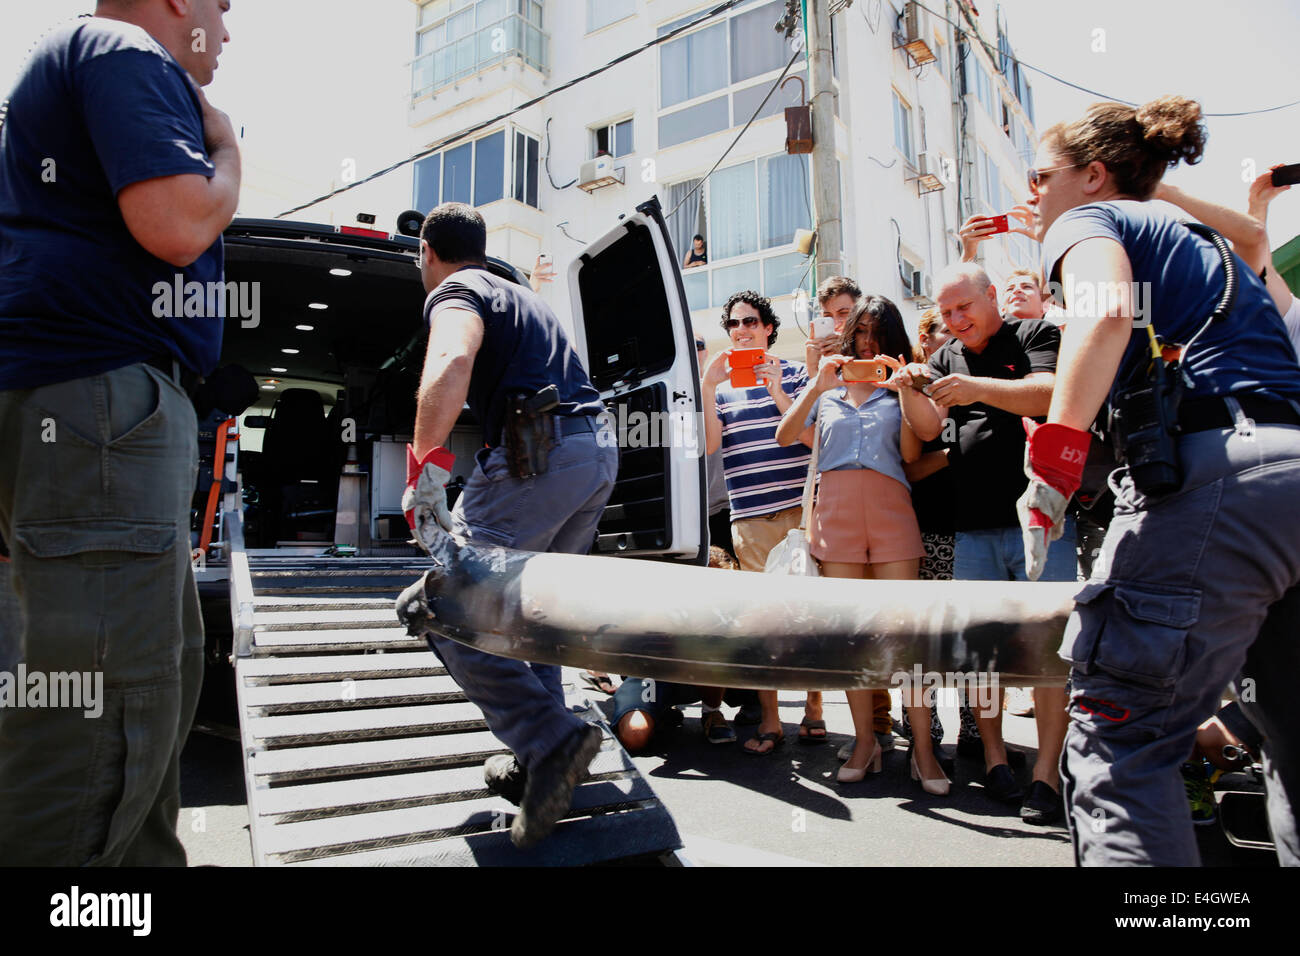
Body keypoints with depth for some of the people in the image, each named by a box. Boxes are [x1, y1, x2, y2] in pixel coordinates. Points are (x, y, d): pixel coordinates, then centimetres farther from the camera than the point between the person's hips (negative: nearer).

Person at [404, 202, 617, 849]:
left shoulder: (454, 293, 2)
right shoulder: (519, 296, 29)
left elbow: (452, 361, -22)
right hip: (600, 450, 9)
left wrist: (427, 463, -24)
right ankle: (539, 753, 22)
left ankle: (551, 739, -15)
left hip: (539, 452, -9)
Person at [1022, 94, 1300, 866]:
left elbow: (1107, 310, -15)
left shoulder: (1089, 220, 8)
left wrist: (1053, 460, -17)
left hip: (1216, 472, -9)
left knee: (1119, 736, -7)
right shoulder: (1201, 242, 32)